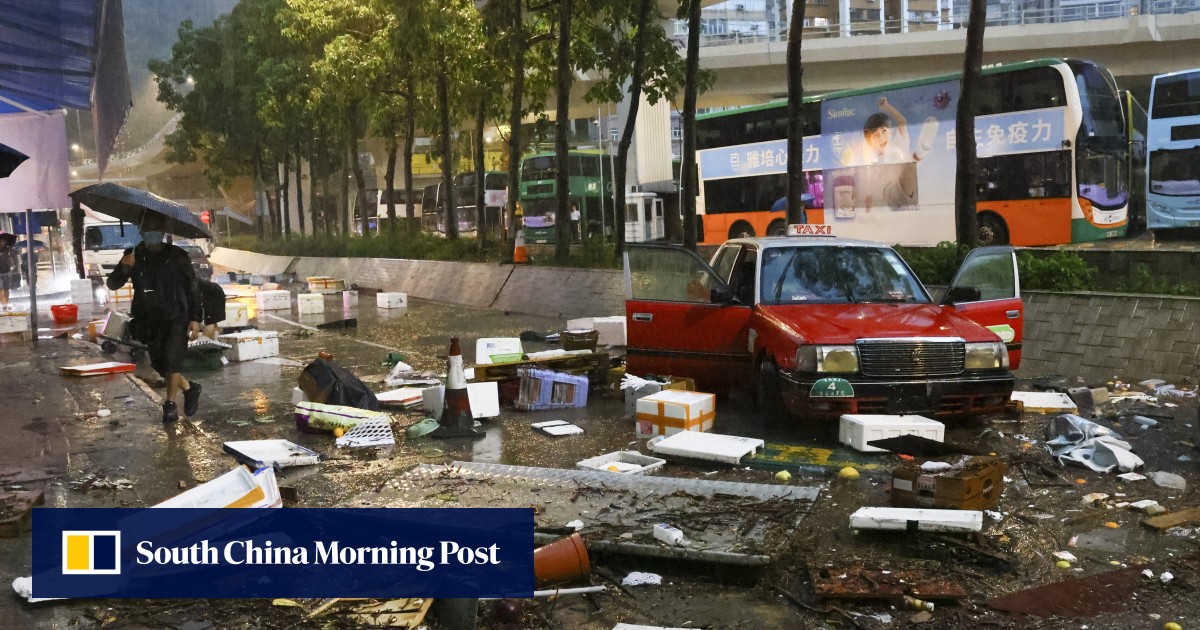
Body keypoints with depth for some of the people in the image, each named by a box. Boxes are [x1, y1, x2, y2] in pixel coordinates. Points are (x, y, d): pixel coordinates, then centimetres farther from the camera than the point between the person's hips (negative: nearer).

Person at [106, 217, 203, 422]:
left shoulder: (177, 256, -4)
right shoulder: (135, 256, 2)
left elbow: (193, 288, 0)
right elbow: (113, 284, 0)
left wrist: (196, 318, -5)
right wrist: (123, 268, -21)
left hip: (175, 318, -3)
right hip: (149, 320, 4)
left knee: (173, 360, -14)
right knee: (159, 363, 8)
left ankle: (170, 405, -5)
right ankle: (189, 389, 28)